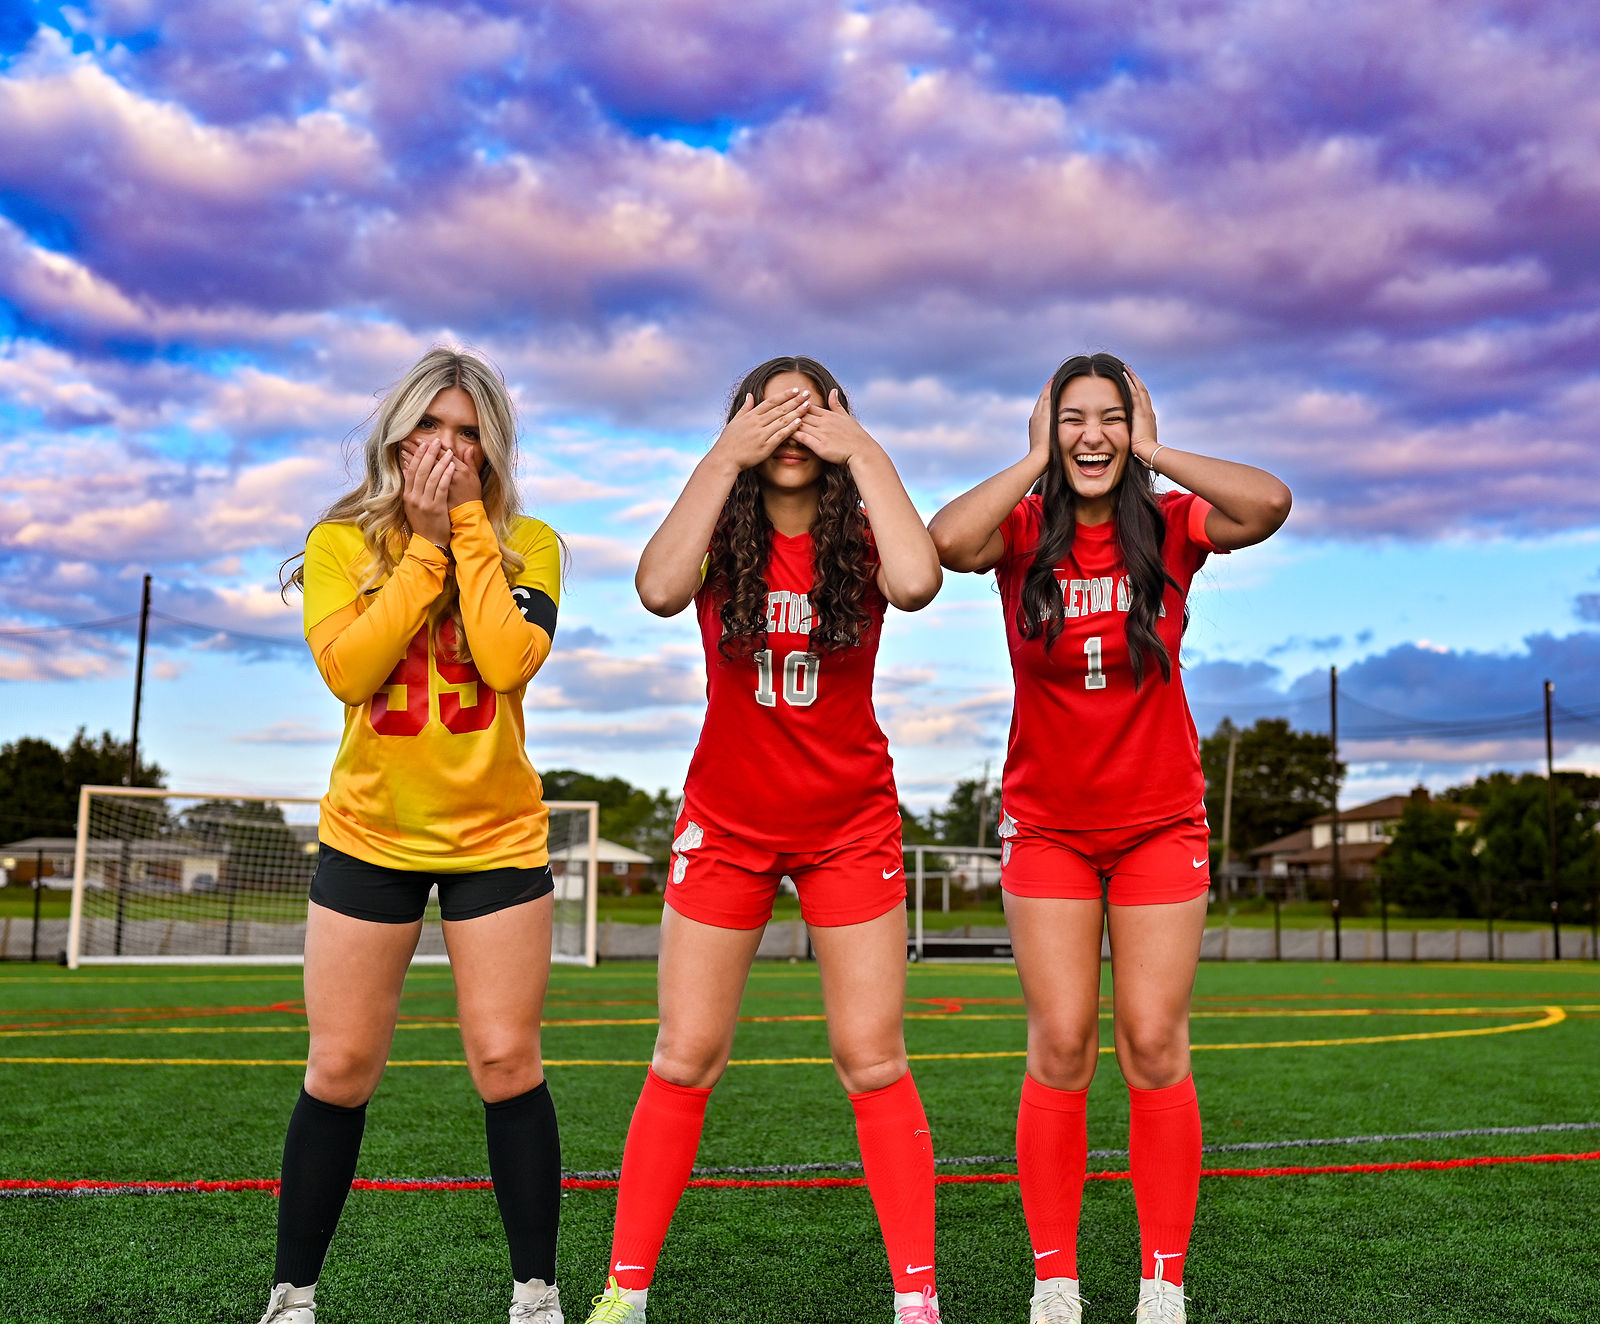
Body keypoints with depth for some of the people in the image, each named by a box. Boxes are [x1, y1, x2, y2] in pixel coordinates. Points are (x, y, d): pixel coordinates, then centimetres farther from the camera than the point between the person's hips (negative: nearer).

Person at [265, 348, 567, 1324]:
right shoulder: (342, 542, -1)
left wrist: (469, 526, -17)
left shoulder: (528, 544, -3)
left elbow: (509, 662, -21)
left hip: (496, 834, 0)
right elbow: (346, 667, -18)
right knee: (341, 1070, 4)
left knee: (506, 1062, -2)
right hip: (369, 833, 1)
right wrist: (424, 543, -17)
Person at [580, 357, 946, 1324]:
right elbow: (658, 590, -26)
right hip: (728, 824, 1)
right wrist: (724, 458, -21)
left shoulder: (858, 540, -5)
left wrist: (866, 454, -19)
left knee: (873, 1061, 1)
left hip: (850, 826, 0)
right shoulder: (723, 539, -3)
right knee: (685, 1059, 3)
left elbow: (918, 582, -28)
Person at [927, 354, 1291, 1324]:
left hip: (1160, 821, 0)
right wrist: (1035, 462, -14)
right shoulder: (1023, 530, -4)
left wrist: (1155, 454, -14)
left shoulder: (1170, 526, -4)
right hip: (1047, 824, 0)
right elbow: (948, 540, -26)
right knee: (1061, 1049, -1)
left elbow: (1270, 504, -24)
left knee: (1154, 1049, 0)